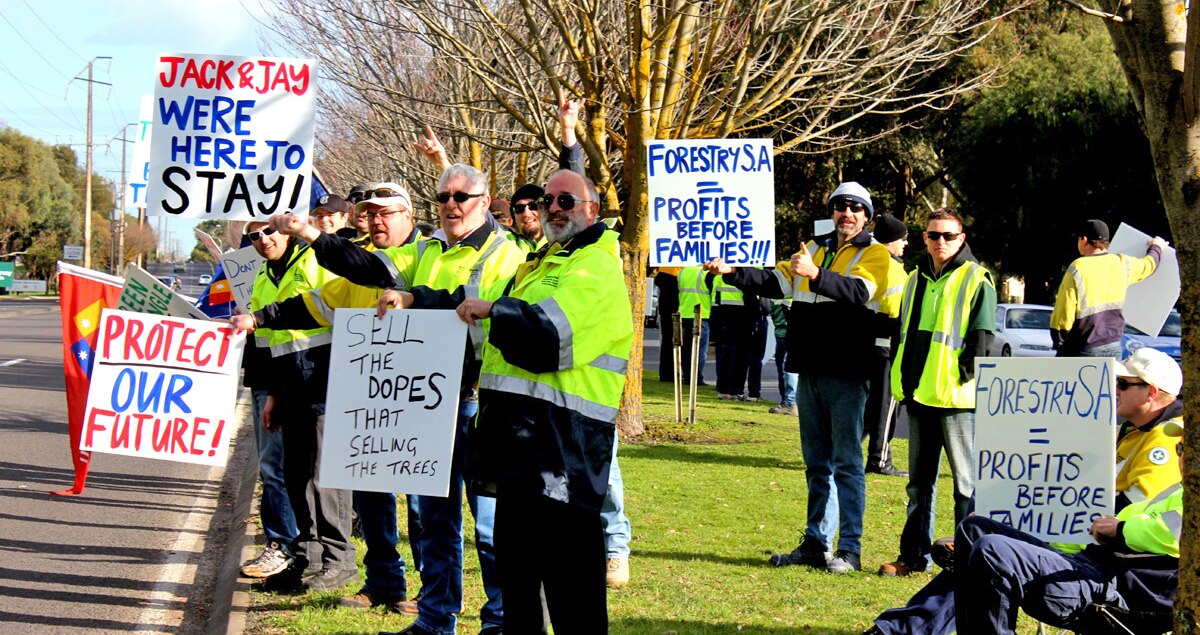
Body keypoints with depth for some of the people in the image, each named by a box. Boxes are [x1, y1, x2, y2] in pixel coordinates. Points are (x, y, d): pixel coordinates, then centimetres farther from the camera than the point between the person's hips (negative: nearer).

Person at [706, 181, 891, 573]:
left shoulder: (874, 254, -2)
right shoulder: (814, 249, 17)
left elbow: (859, 291, -21)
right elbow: (776, 282, 13)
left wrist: (816, 275, -35)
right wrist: (732, 273, -2)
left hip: (846, 372, -7)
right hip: (810, 370, 7)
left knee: (846, 463, -5)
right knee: (817, 463, 12)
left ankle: (850, 549, -3)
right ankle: (816, 543, 18)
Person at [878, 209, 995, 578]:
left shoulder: (976, 280, -3)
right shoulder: (915, 280, 16)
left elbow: (981, 342, -8)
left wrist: (962, 378, -14)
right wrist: (903, 381, 13)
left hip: (957, 398, -7)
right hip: (919, 396, 7)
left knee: (966, 481, -1)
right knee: (920, 482, 12)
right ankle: (915, 555, 18)